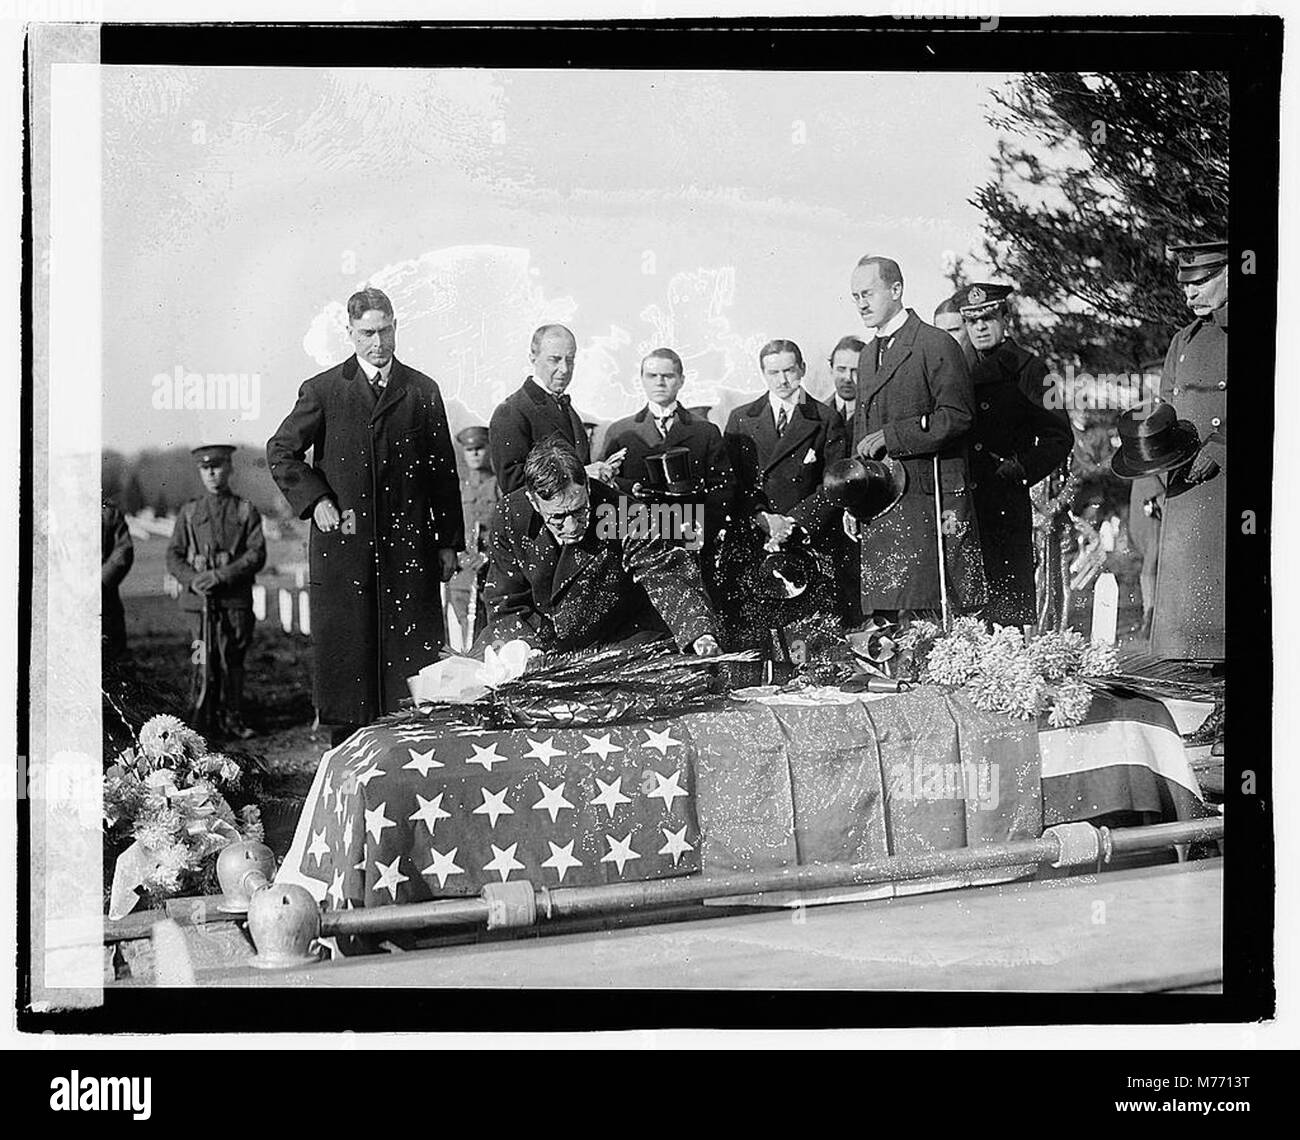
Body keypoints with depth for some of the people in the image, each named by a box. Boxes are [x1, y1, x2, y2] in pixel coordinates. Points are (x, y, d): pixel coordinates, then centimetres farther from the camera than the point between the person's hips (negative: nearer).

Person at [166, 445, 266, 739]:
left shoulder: (246, 511, 6)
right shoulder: (189, 512, 12)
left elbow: (257, 554, -3)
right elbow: (173, 555, 9)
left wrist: (220, 576, -13)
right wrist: (192, 579, -10)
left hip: (235, 597, -1)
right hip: (201, 598, 1)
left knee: (233, 659, 1)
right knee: (206, 659, 0)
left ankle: (232, 718, 9)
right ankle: (205, 718, 8)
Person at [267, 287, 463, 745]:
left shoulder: (422, 392, 9)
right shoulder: (322, 390, 5)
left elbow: (443, 471, 11)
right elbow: (281, 452, 8)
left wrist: (449, 542, 7)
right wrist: (315, 500, -5)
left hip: (409, 546, 1)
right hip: (343, 542, -1)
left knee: (413, 655, -1)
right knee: (346, 654, 2)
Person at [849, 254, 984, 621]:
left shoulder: (936, 346, -6)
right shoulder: (868, 356, 20)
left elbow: (957, 416, -13)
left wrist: (890, 436, -15)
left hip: (928, 499, -7)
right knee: (884, 612, 3)